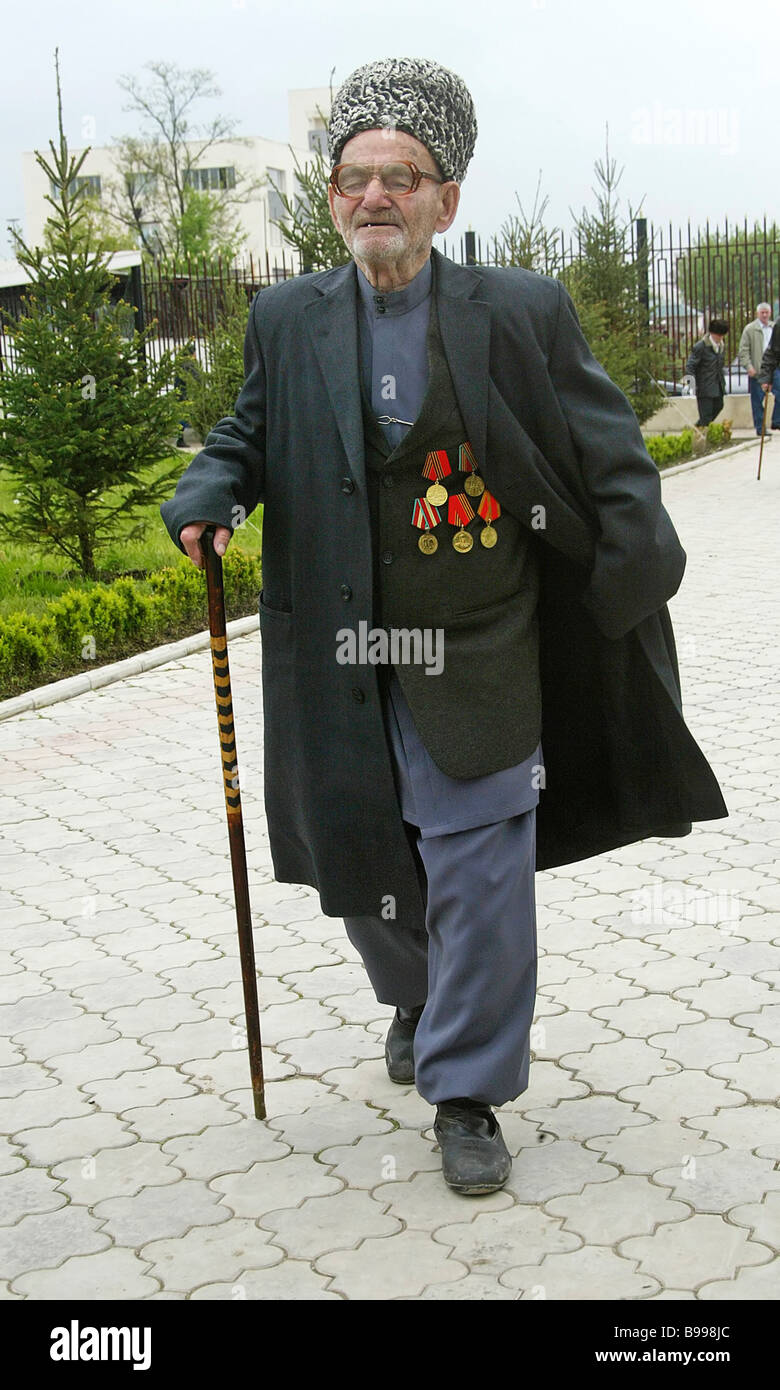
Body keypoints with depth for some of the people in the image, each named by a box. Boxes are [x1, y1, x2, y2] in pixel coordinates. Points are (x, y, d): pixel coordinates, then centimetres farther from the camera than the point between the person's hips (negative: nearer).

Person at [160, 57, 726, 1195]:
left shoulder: (523, 313, -5)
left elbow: (607, 453, 1)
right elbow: (250, 439, 14)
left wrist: (638, 572, -4)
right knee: (359, 864, 15)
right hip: (341, 663, 3)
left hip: (479, 661, -2)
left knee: (481, 877, -1)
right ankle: (415, 997, 48)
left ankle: (467, 1093, 18)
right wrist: (209, 496, -6)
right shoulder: (287, 321, 2)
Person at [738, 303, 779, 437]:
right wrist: (748, 366, -14)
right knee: (757, 400, 1)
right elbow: (743, 350, -4)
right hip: (757, 369, -3)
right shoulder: (749, 329, -1)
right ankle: (760, 427, 9)